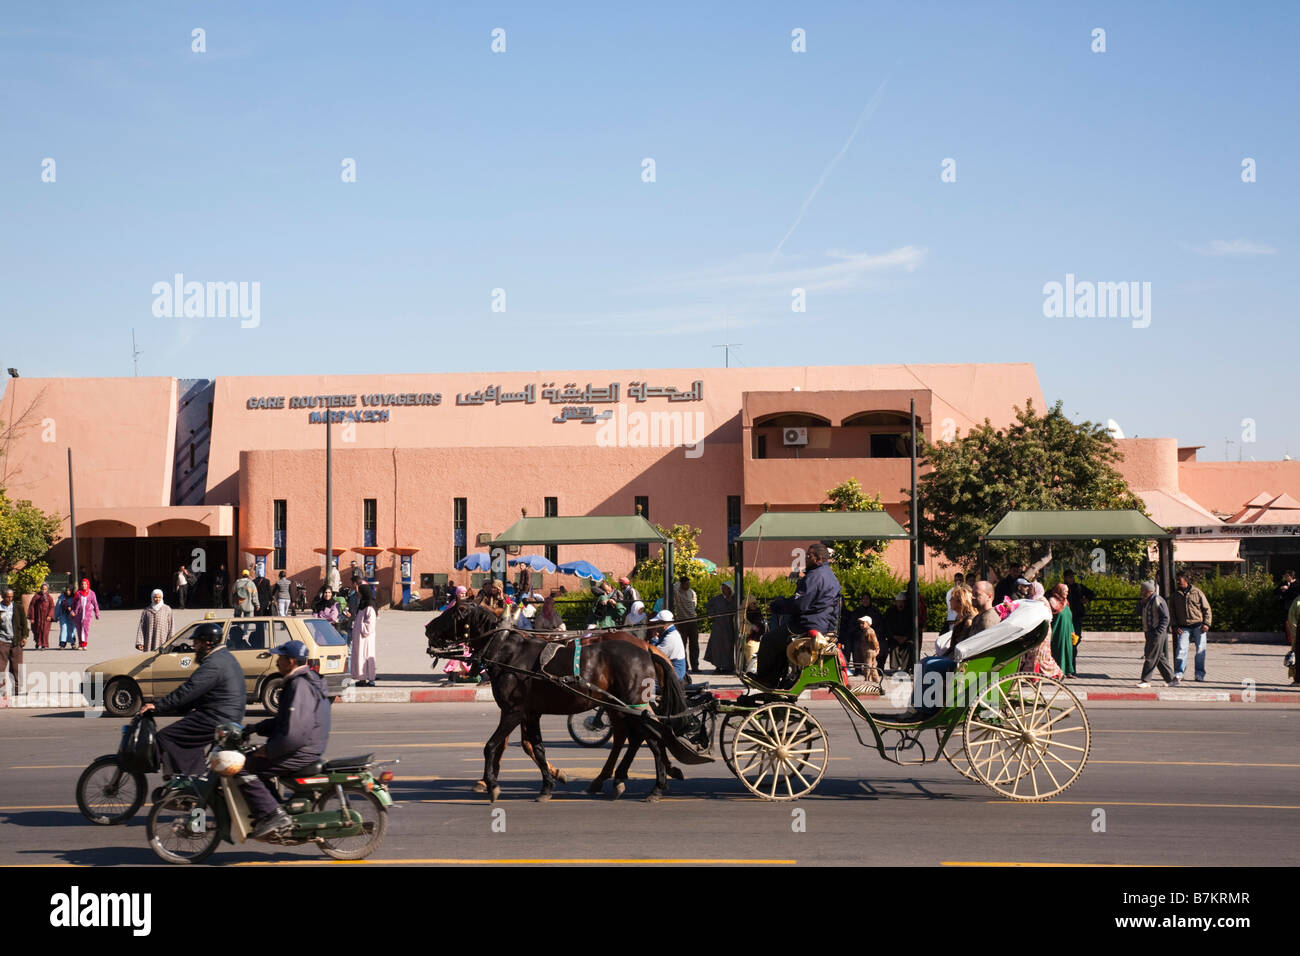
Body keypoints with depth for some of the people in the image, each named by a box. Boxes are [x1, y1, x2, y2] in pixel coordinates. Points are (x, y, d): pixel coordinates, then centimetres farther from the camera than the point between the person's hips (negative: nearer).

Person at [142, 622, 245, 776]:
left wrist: (158, 707, -17)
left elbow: (187, 691, -20)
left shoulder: (214, 664, -16)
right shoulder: (226, 658, 18)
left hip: (216, 721, -11)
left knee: (165, 737, -10)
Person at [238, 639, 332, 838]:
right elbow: (285, 721, 24)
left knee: (244, 769, -12)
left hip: (301, 752, -11)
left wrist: (268, 750, -15)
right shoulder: (309, 680, 15)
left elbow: (293, 733, -26)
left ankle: (272, 815, -15)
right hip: (310, 747, 11)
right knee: (254, 761, 24)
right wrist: (256, 728, 15)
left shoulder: (300, 687, -19)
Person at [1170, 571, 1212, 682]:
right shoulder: (1174, 595, 9)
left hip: (1199, 626, -1)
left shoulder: (1197, 592, 3)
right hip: (1183, 627, 1)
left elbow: (1207, 609, 6)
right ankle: (1178, 673, -12)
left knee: (1200, 650, -1)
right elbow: (1172, 612, 14)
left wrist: (1206, 623, -5)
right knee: (1181, 649, -11)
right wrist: (1175, 626, 2)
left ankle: (1200, 674, 9)